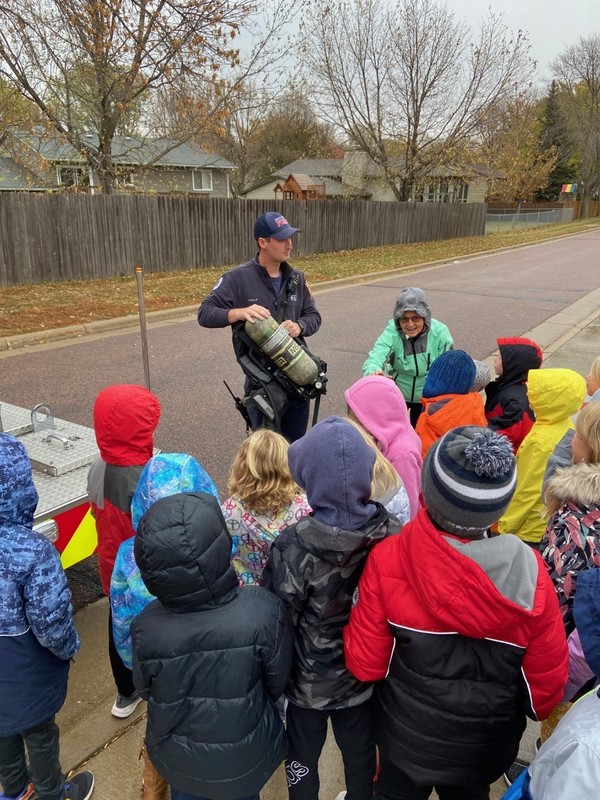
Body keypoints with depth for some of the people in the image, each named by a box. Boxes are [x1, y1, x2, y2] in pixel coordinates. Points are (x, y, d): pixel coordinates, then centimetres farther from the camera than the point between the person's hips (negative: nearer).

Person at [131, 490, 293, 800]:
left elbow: (144, 690, -10)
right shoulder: (263, 612, -35)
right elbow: (278, 682, -16)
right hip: (245, 757, -1)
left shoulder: (146, 627, -31)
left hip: (178, 758, 1)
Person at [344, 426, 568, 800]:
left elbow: (365, 663, -20)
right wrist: (534, 709, 8)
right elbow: (547, 681, -14)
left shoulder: (388, 559, -31)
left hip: (406, 737, -1)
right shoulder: (530, 573, -28)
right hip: (487, 746, 1)